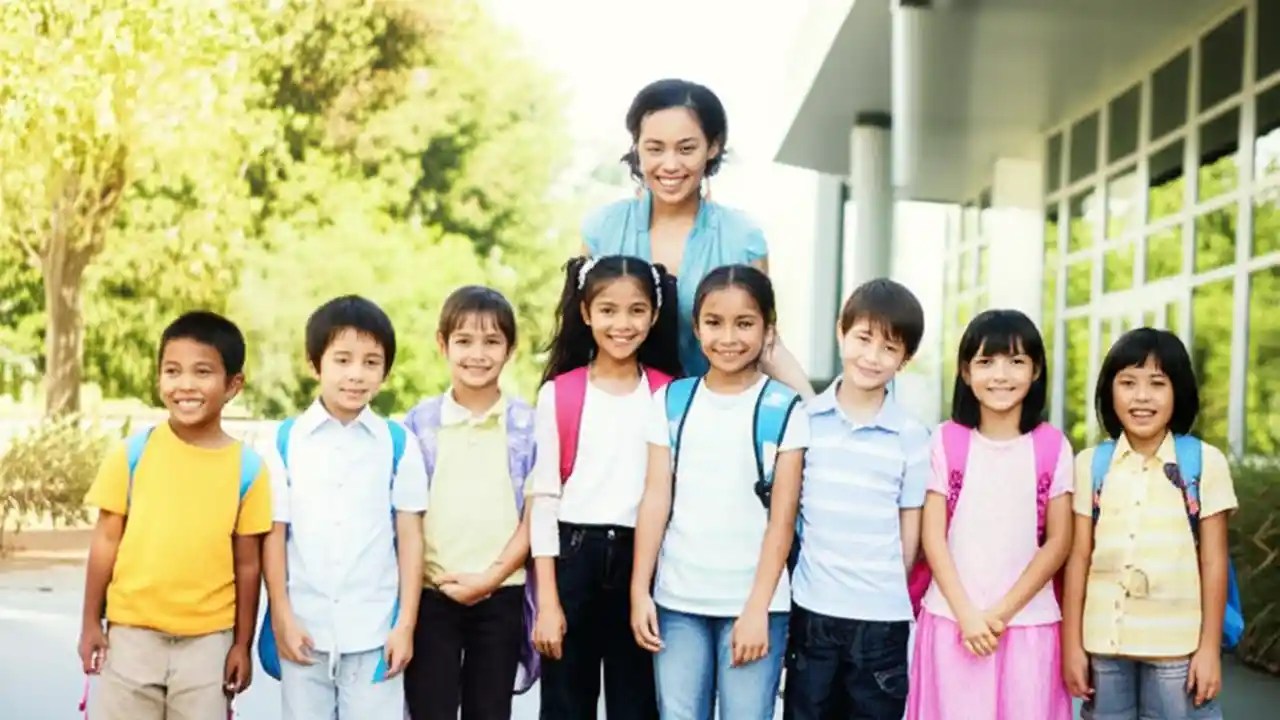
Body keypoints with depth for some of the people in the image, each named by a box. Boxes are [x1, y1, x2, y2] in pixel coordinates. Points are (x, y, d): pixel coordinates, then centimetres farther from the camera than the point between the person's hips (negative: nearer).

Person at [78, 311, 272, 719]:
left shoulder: (248, 468, -5)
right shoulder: (133, 453, -4)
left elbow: (247, 562, 0)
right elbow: (107, 539, 2)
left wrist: (243, 644, 2)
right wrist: (91, 623, 2)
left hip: (208, 640, 0)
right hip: (132, 632, 0)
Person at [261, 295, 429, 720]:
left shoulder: (398, 444, -1)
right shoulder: (285, 441, -1)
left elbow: (410, 537, 1)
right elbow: (274, 534, 2)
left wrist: (406, 624, -2)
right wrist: (282, 618, -2)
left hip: (374, 633, -1)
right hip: (305, 630, 1)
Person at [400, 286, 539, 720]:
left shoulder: (528, 424, 1)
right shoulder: (419, 423, 1)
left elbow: (535, 514, -1)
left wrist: (491, 577, -10)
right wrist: (439, 577, -9)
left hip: (501, 594, 0)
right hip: (431, 594, 0)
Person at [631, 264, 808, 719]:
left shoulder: (783, 410, -3)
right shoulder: (671, 401, 5)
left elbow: (782, 518, -4)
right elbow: (656, 500, 4)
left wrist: (756, 608, -9)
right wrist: (639, 590, -1)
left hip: (753, 602, -2)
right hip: (677, 600, 2)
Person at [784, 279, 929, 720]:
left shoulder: (912, 438, -2)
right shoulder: (806, 419, 0)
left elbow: (909, 534, 4)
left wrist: (887, 591, 5)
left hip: (883, 618, 0)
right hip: (811, 609, 1)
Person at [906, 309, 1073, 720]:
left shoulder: (1052, 447, 1)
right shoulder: (946, 442, 0)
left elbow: (1058, 541, -1)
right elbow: (933, 536, -1)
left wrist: (1003, 612, -8)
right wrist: (966, 614, -9)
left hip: (1028, 622, 0)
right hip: (952, 619, 0)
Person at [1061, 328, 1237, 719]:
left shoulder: (1205, 462, -4)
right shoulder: (1090, 464, 2)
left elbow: (1213, 560, -2)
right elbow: (1080, 557, 3)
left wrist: (1210, 646, -3)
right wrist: (1072, 643, 1)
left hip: (1177, 643, -2)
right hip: (1103, 641, 2)